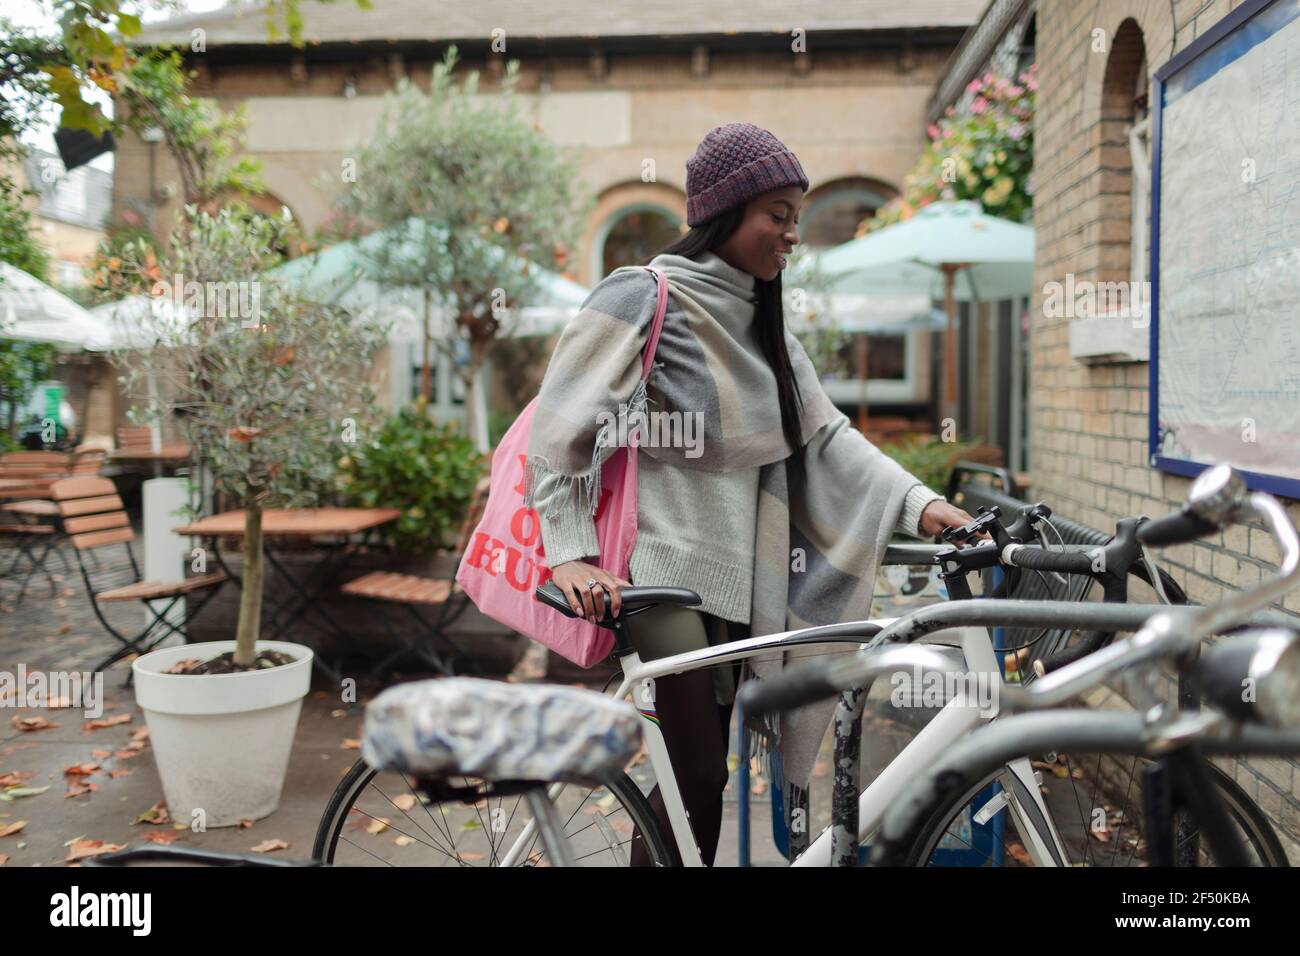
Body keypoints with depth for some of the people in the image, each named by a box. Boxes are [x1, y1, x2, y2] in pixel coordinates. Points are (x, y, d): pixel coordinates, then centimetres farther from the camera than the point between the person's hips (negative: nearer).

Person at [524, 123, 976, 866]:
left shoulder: (763, 322, 14)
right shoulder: (643, 297, -8)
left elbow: (826, 434, 10)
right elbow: (559, 430, -12)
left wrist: (918, 503, -2)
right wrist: (571, 553, -19)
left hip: (732, 574, 7)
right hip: (660, 568, -7)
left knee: (698, 776, 11)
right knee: (700, 776, -10)